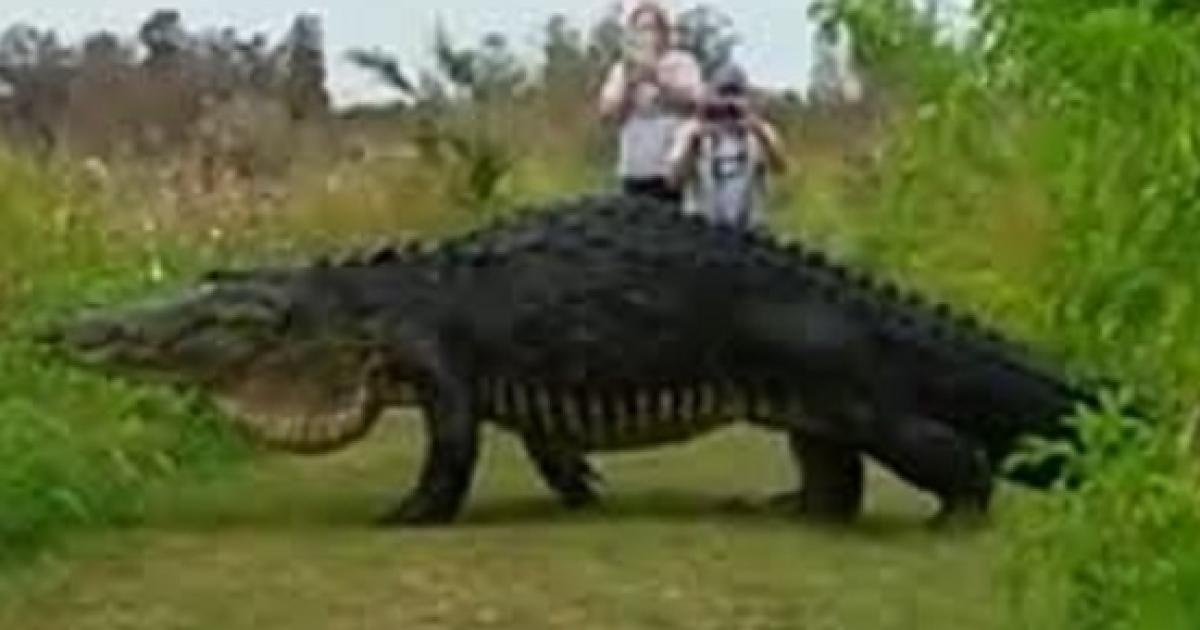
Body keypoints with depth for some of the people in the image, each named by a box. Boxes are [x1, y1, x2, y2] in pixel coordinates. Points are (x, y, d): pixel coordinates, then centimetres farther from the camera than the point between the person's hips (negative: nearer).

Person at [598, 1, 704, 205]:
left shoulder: (683, 63, 4)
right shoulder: (622, 69, 13)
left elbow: (694, 102, -10)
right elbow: (609, 111, 3)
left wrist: (658, 79, -19)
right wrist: (629, 82, -10)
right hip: (634, 172, 3)